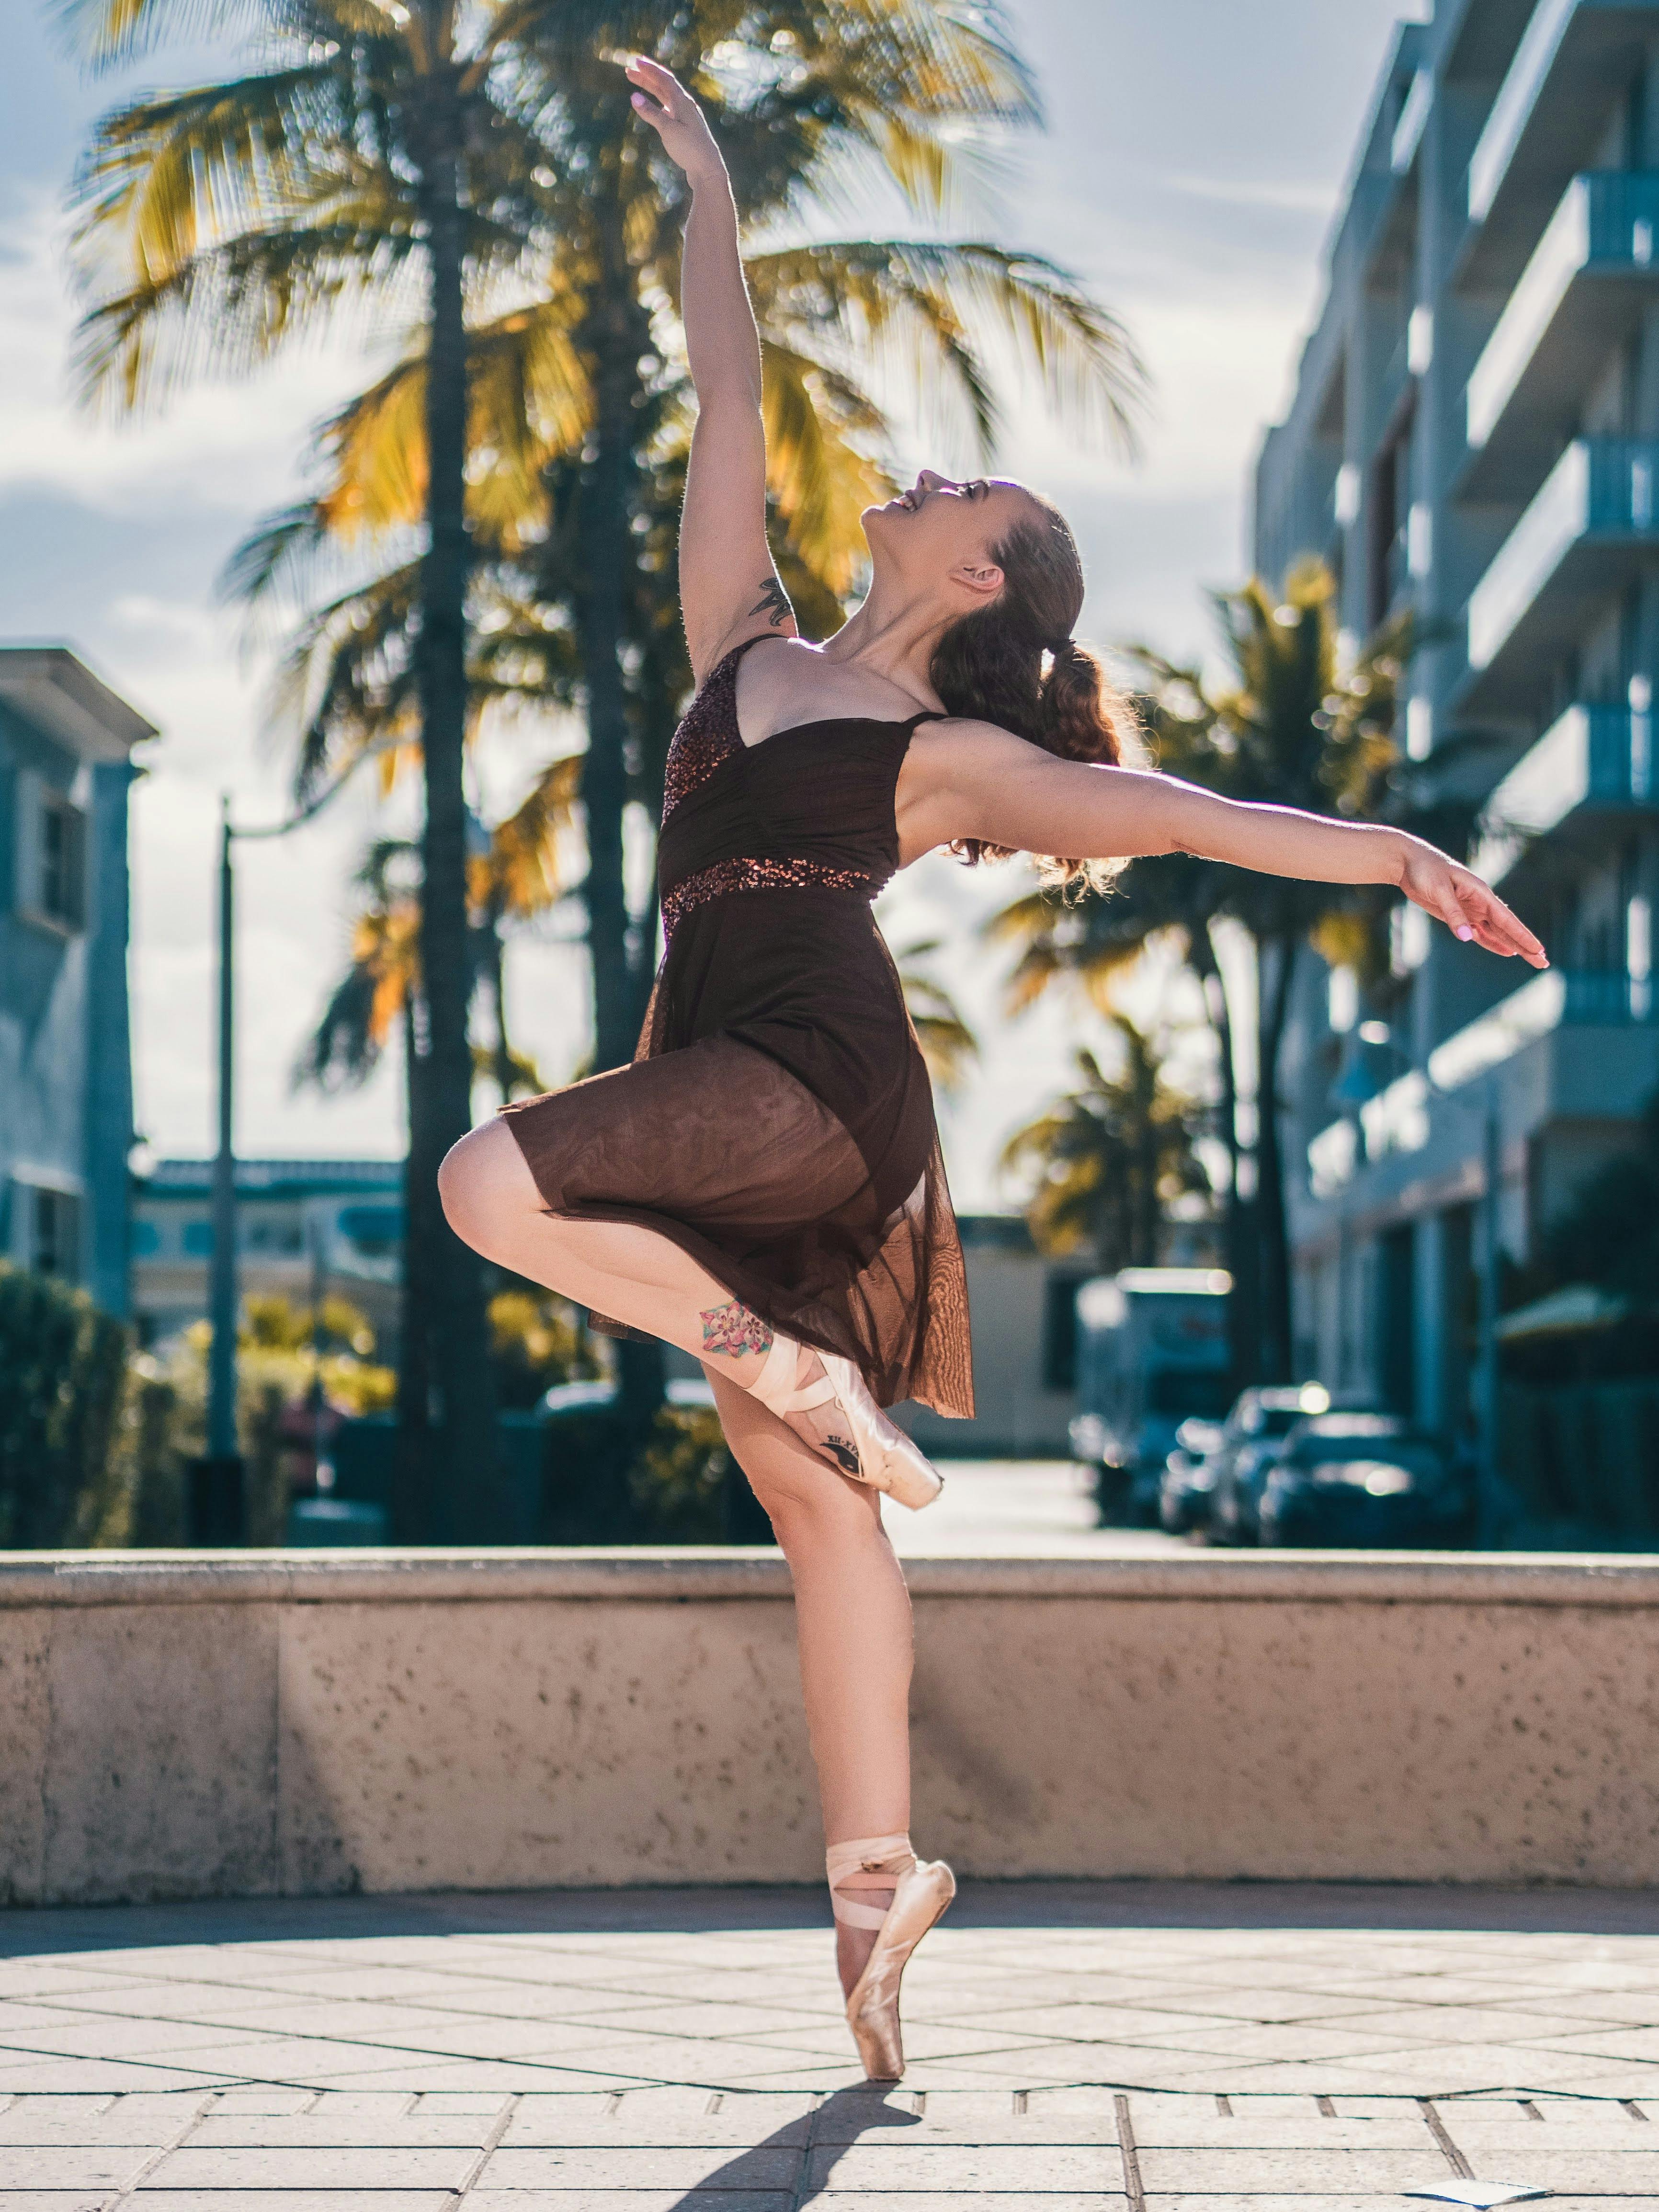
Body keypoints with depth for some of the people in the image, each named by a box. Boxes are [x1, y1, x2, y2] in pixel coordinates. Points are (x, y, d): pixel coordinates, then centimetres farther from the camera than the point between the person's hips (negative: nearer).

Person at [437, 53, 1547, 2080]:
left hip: (817, 1084, -6)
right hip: (720, 1099, 6)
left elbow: (1171, 813, -1)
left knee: (493, 1189, -24)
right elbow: (728, 405, 19)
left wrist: (1395, 854, -8)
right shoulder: (745, 648, 17)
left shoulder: (944, 753, 3)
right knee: (815, 1508, 5)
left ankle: (802, 1376, -11)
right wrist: (708, 196, 21)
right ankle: (878, 1868, 8)